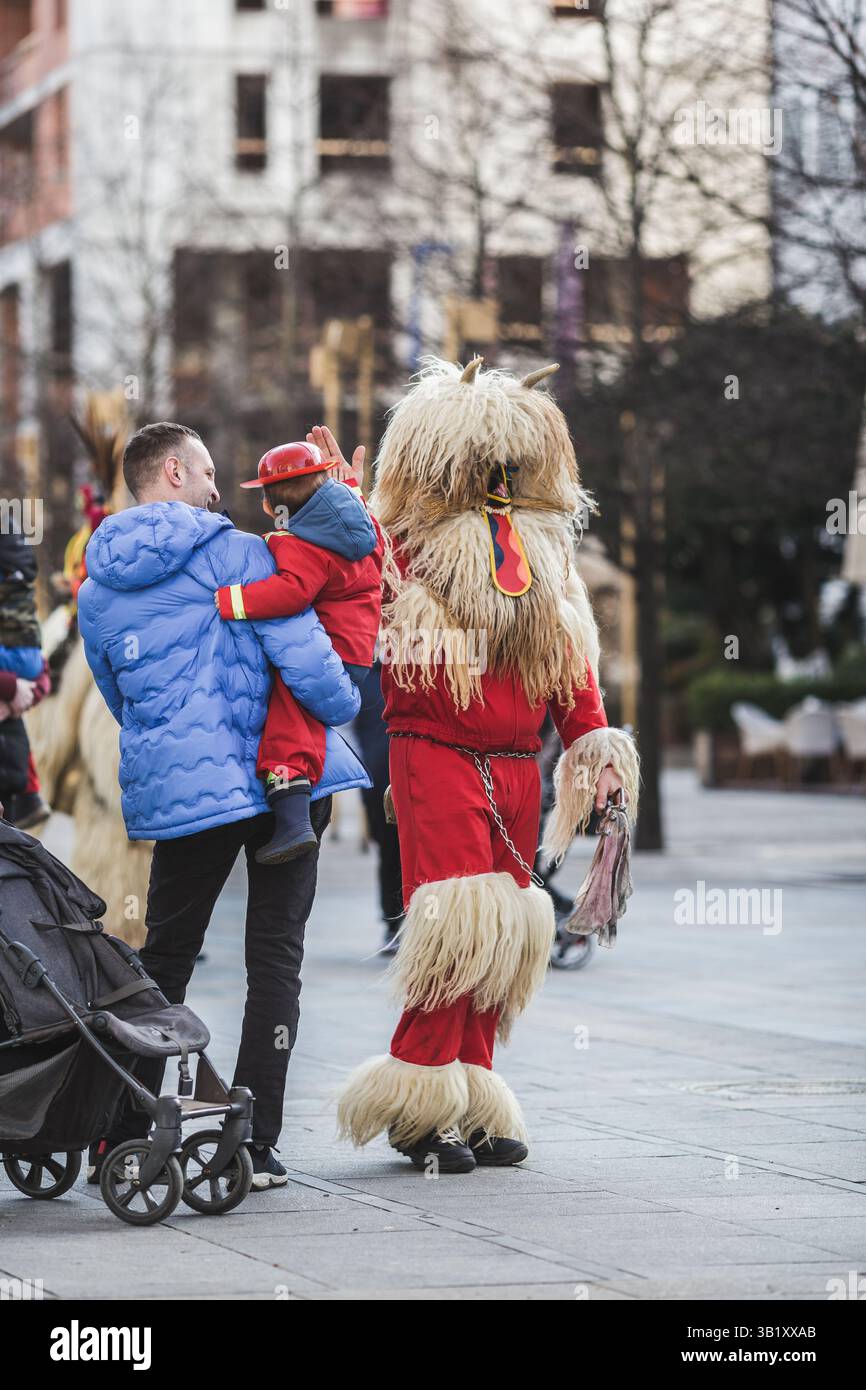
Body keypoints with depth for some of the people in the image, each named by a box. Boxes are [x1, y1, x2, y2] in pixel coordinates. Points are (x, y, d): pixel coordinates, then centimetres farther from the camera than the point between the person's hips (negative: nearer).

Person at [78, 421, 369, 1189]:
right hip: (277, 778, -4)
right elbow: (304, 656, -14)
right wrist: (343, 704, 4)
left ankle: (120, 1139, 13)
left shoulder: (97, 590, 11)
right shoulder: (234, 554, -7)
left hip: (170, 791, 5)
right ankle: (255, 1145, -4)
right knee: (275, 955, 1)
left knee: (163, 959, 15)